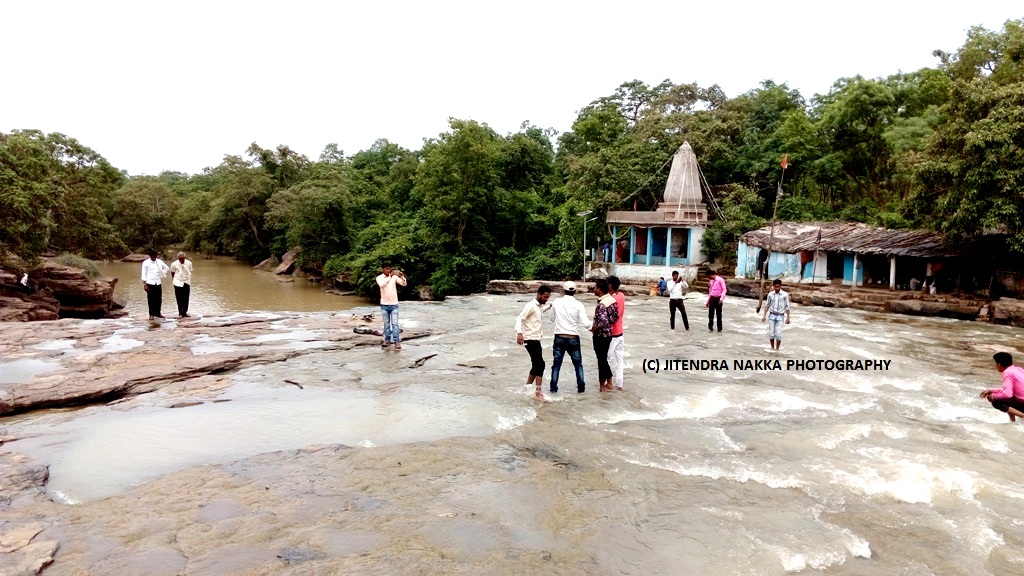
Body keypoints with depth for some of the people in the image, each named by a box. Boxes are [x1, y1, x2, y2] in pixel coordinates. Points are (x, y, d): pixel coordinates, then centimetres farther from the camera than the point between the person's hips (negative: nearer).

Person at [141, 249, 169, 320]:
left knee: (159, 299, 7)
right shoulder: (146, 263, -4)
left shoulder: (160, 262, 5)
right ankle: (151, 314, 9)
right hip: (150, 283, -4)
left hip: (158, 283, 4)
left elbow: (166, 268, 23)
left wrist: (163, 274, 9)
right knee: (151, 299, 0)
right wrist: (144, 284, -8)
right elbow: (144, 274, -4)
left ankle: (158, 313, 19)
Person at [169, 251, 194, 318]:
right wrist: (173, 280, 10)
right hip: (178, 283, -2)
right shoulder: (174, 264, -9)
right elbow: (172, 273, 6)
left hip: (186, 282, 2)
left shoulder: (189, 263, -4)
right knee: (179, 299, -2)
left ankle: (185, 312, 14)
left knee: (186, 298, 5)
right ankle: (180, 313, 4)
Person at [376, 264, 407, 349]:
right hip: (384, 304, 1)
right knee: (386, 324, 10)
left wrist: (402, 276, -25)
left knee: (395, 323, -4)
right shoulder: (379, 278, -2)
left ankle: (397, 341, -5)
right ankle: (387, 340, 18)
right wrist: (390, 277, -31)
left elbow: (404, 284, -7)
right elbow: (382, 285, -23)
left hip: (394, 304, 0)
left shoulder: (394, 277, 0)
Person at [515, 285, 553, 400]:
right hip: (530, 340, -10)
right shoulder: (531, 305, -14)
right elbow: (519, 318, -22)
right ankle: (538, 391, -18)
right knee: (540, 364, -17)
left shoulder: (540, 306, 14)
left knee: (536, 365, 12)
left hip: (536, 340, 10)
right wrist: (519, 333, -37)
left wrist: (550, 306, 24)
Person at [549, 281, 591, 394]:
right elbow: (585, 323, -14)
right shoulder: (578, 305, -10)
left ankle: (553, 388, 11)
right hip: (573, 338, -1)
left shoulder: (556, 302, -4)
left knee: (556, 364, 10)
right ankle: (581, 387, 18)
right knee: (578, 364, 15)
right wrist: (592, 328, 5)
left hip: (559, 338, 1)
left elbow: (552, 318, 11)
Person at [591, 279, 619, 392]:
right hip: (608, 334, 9)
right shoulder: (612, 299, 3)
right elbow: (616, 316, 10)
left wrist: (594, 329, -15)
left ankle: (603, 385, 17)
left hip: (600, 336, -9)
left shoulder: (601, 304, -24)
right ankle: (609, 383, 27)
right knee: (604, 359, 20)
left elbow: (603, 322, -31)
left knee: (601, 360, 5)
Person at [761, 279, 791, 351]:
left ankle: (777, 349, 4)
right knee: (771, 333, 2)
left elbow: (787, 306, 0)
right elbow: (767, 305, 11)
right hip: (772, 315, 2)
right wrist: (764, 315, 6)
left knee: (778, 334, -7)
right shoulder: (770, 294, 1)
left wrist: (788, 317, -1)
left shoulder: (785, 294, -6)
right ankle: (772, 348, 17)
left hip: (780, 316, -2)